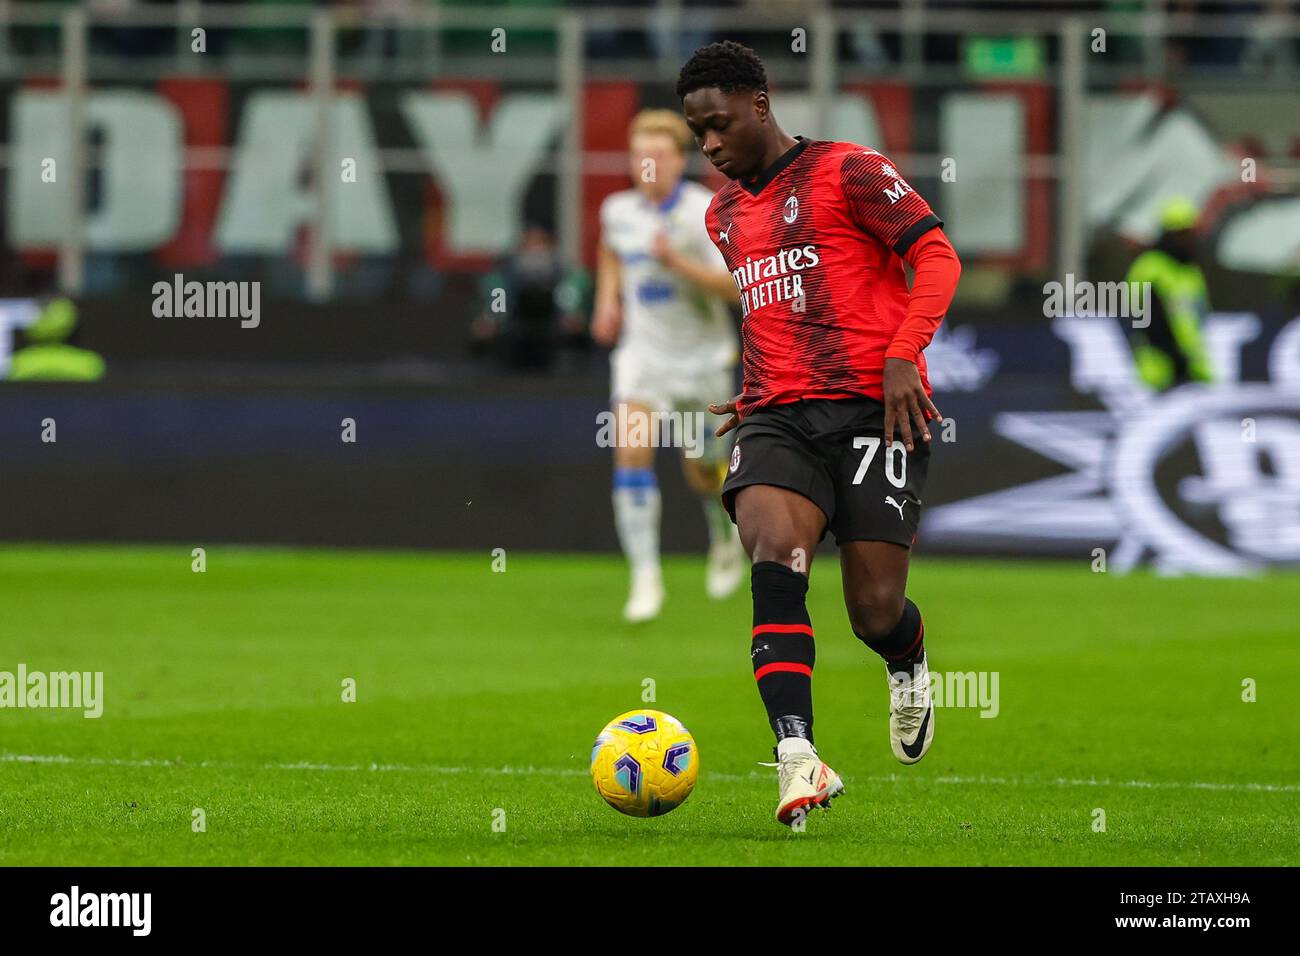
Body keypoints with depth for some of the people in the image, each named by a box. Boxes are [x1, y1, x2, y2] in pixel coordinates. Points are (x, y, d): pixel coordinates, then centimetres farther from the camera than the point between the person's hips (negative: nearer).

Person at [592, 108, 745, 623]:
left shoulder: (705, 213, -16)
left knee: (703, 473, 9)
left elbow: (734, 285, -23)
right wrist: (608, 301, 8)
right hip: (643, 351, 3)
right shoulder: (618, 210, -1)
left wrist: (678, 262, -34)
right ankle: (645, 577, -16)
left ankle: (727, 538, 44)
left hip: (702, 358, -3)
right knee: (631, 451, -18)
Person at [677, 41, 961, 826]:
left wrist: (902, 356, -19)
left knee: (875, 614, -6)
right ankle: (800, 761, -36)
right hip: (780, 419, 5)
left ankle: (910, 667, 35)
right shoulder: (725, 215, 22)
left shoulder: (847, 172, -1)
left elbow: (937, 258, -7)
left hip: (874, 408, -5)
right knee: (775, 558, -25)